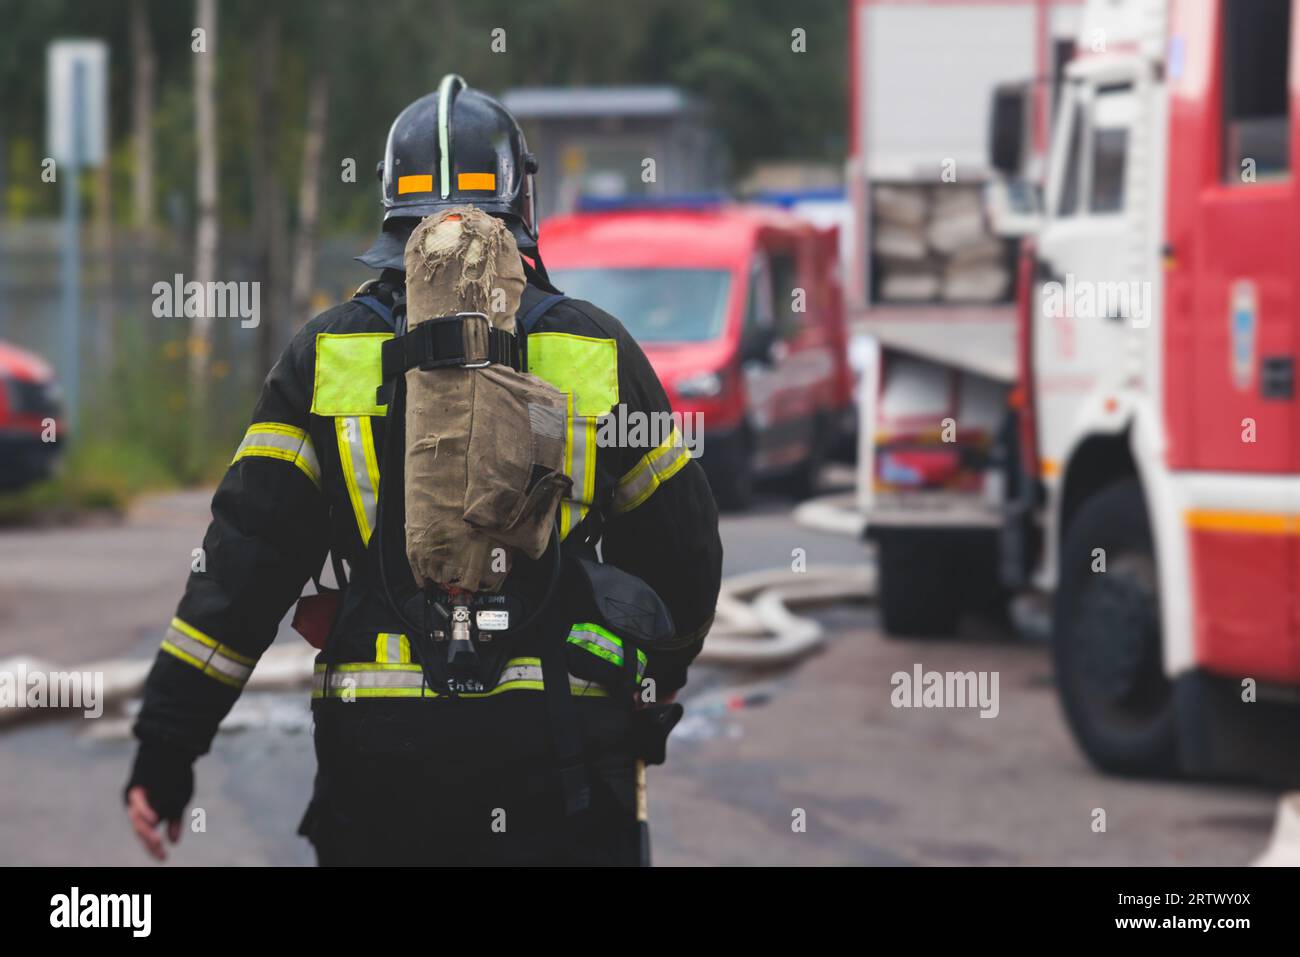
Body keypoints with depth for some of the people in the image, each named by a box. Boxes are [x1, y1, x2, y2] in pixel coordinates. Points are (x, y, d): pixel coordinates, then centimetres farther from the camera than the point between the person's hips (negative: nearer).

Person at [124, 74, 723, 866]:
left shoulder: (328, 355, 3)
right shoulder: (597, 352, 3)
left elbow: (243, 564, -3)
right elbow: (683, 555, 12)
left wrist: (167, 747, 0)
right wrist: (662, 674, 32)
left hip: (376, 751, 1)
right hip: (557, 756, -1)